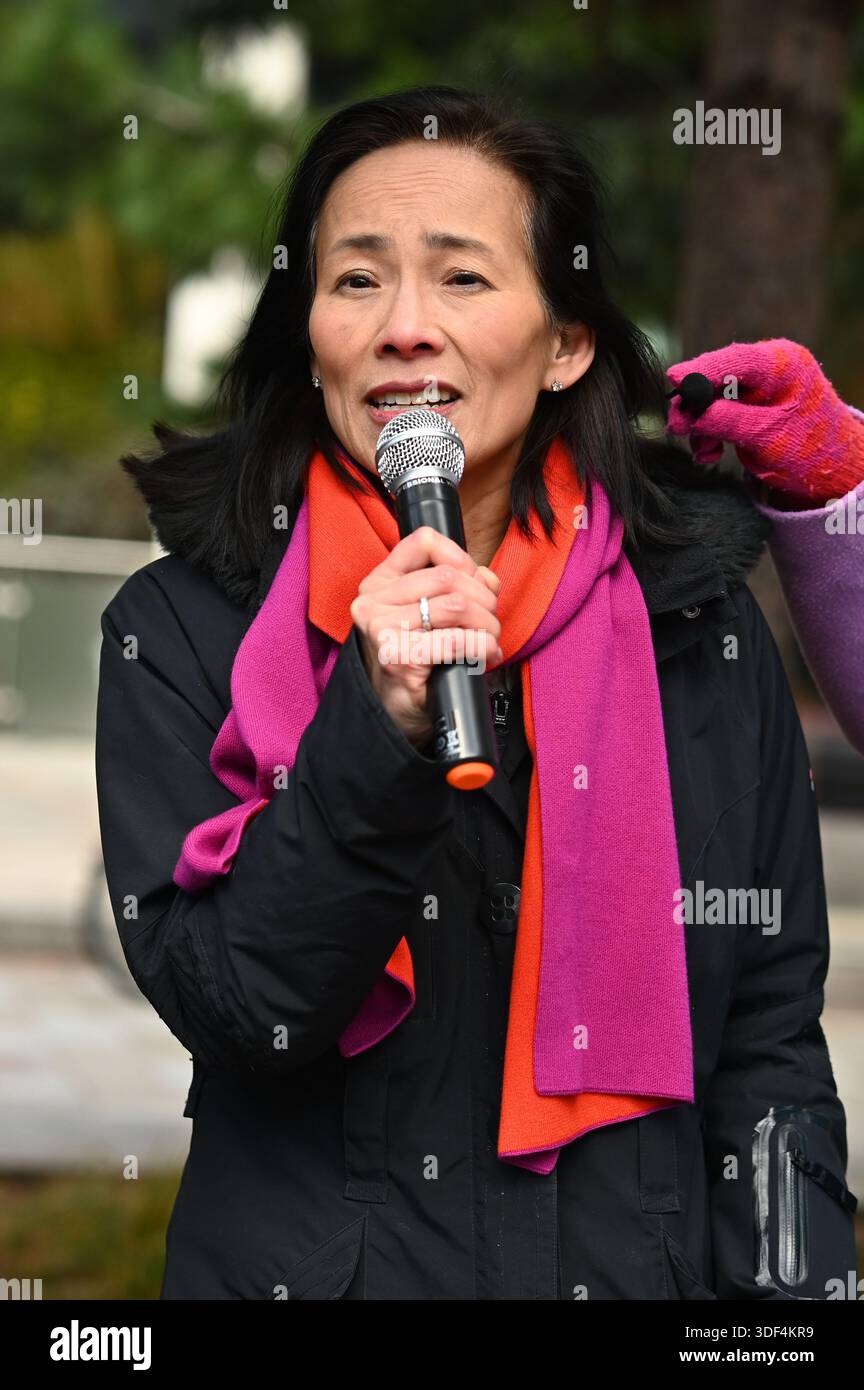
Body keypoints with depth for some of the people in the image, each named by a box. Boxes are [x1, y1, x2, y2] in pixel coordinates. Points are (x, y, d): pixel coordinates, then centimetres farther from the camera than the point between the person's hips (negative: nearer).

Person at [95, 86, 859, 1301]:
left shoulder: (696, 620, -2)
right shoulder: (184, 628, -7)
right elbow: (229, 1012, -14)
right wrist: (380, 734, -25)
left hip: (640, 1259, 2)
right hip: (307, 1257, -1)